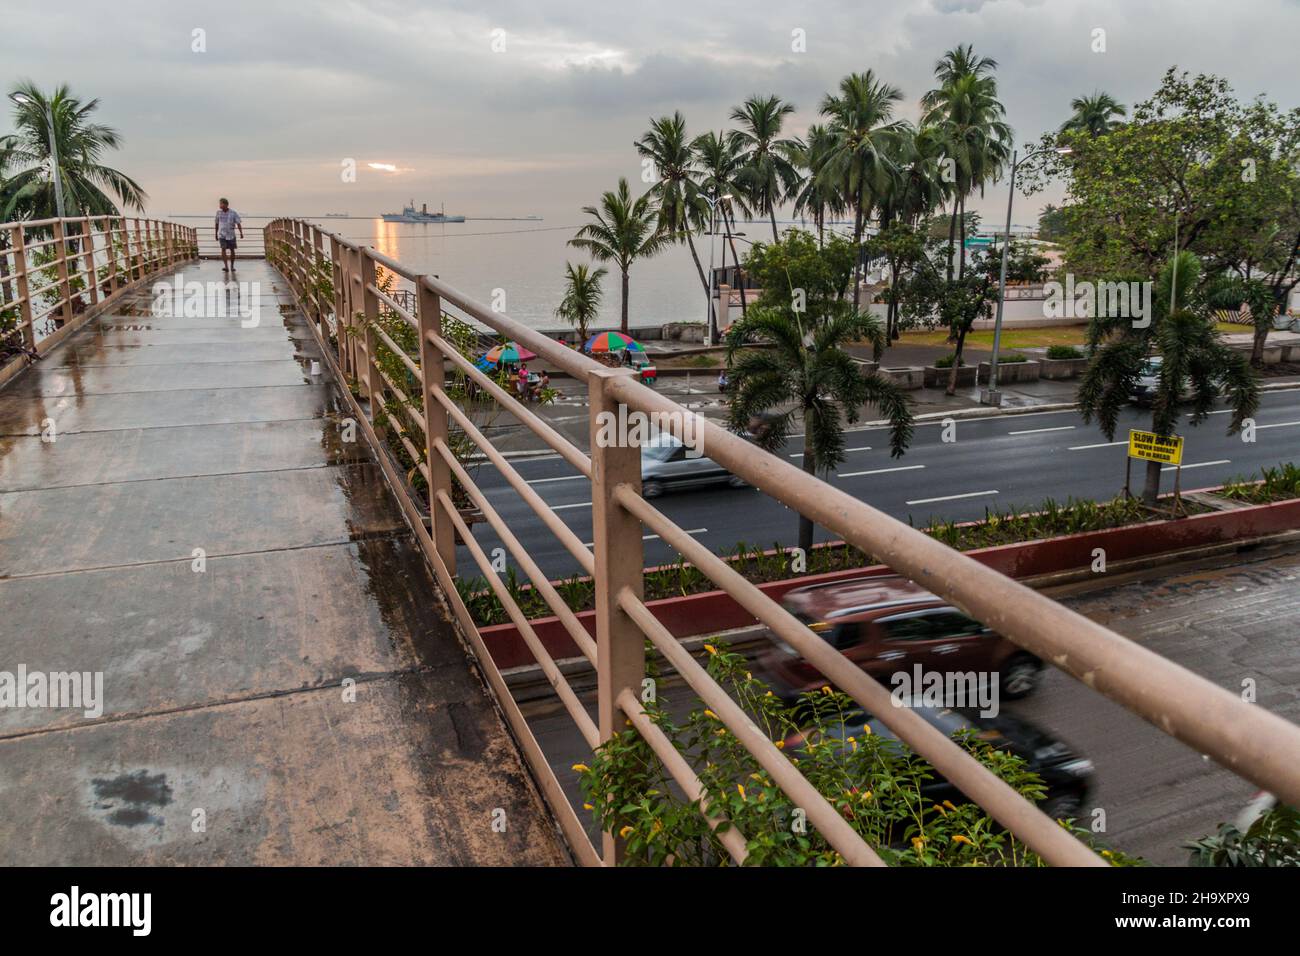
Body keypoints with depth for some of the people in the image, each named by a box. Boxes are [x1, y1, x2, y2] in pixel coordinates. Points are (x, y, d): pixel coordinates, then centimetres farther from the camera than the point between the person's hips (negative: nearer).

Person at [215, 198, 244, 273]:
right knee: (223, 249, -14)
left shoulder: (233, 213, -6)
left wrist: (241, 233, -18)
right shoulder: (219, 212, 2)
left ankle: (232, 266, 23)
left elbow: (238, 223, -7)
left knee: (232, 250, 6)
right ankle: (226, 266, -19)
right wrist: (216, 233, 17)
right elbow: (216, 223, 13)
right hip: (222, 235, 1)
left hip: (231, 235, -1)